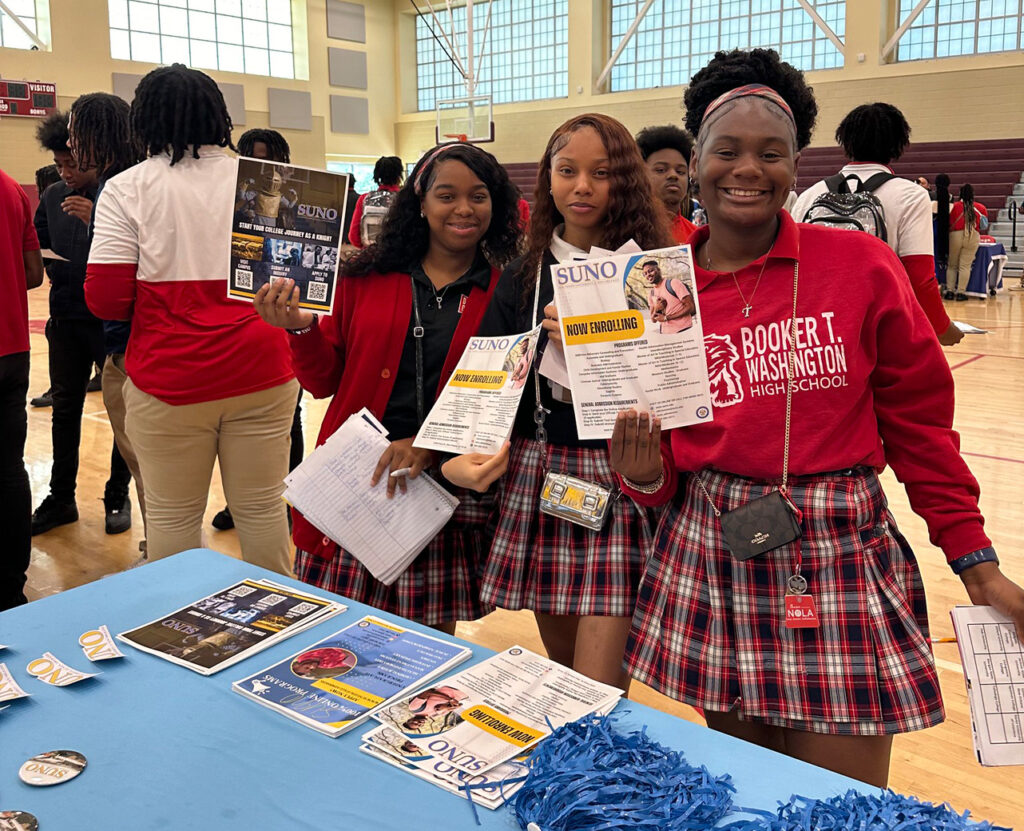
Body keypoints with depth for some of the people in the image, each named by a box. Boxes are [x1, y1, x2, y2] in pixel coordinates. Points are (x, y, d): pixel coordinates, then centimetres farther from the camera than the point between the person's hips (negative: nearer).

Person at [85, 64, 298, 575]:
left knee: (172, 515, 9)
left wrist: (154, 301, 12)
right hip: (262, 376, 3)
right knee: (262, 506, 11)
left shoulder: (128, 190, -3)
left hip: (169, 381, -2)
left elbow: (106, 300, -7)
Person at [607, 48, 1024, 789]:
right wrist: (643, 471, -16)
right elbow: (661, 468, 7)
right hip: (711, 560, 2)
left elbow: (920, 421, 2)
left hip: (843, 560, -1)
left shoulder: (862, 265, -5)